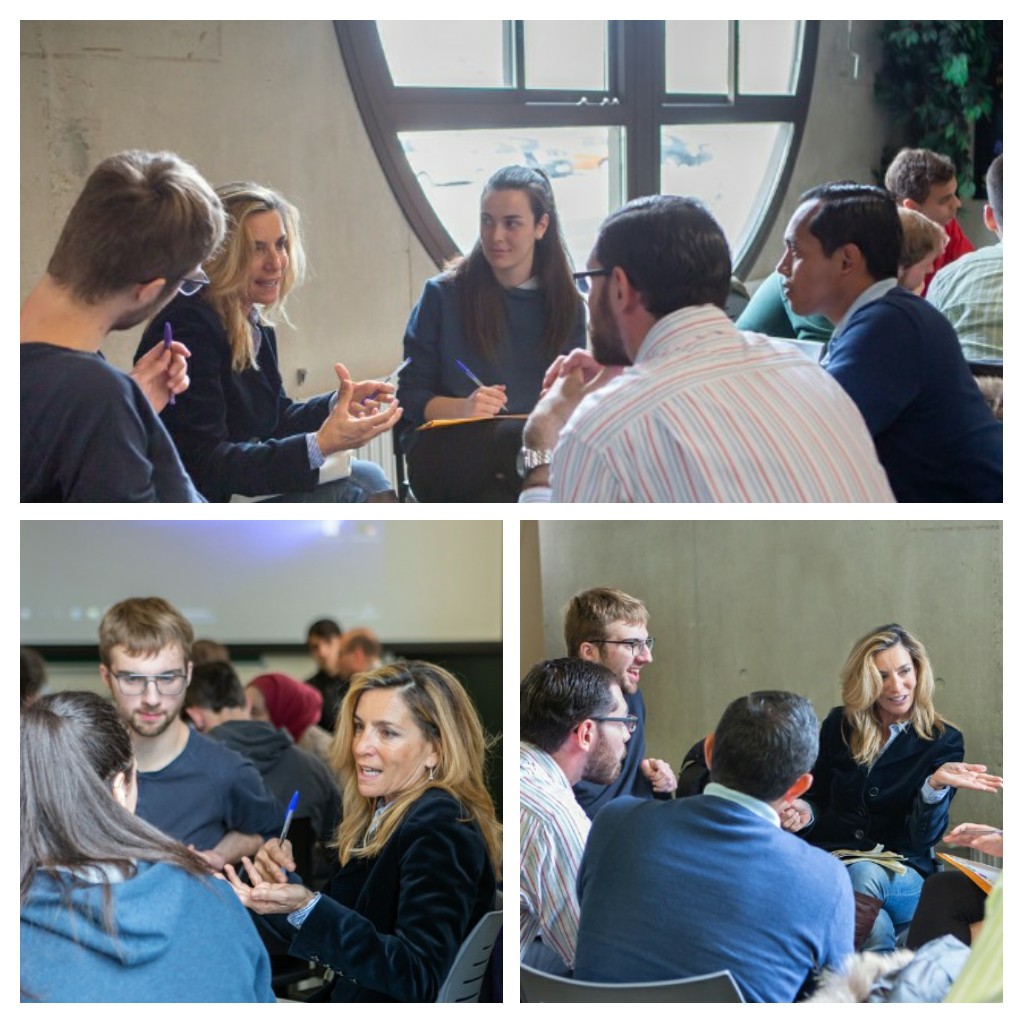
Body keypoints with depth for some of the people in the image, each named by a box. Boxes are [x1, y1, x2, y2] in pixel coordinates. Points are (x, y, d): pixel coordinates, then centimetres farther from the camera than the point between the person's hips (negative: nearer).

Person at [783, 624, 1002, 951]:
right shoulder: (839, 727, 9)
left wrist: (937, 785, -24)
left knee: (863, 875, -37)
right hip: (831, 859, 1)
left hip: (902, 875, -1)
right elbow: (819, 799, 19)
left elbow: (923, 838, -6)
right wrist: (805, 812, -5)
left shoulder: (944, 741, 2)